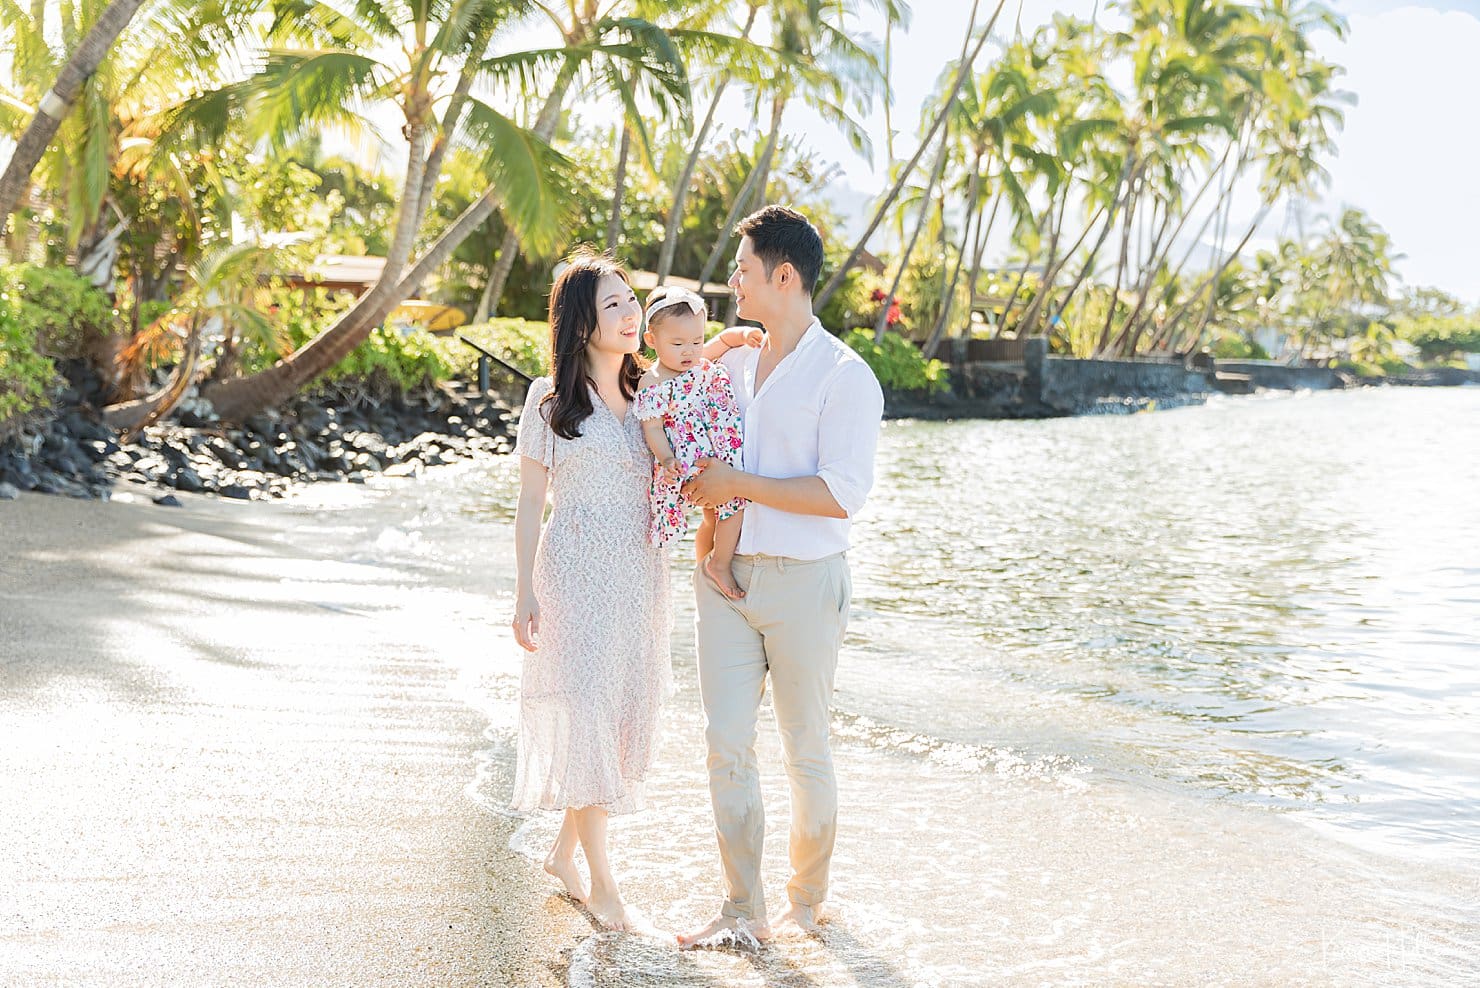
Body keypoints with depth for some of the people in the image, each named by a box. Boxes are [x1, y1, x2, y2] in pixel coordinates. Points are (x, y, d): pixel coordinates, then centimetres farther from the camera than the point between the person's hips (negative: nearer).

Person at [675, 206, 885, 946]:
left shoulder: (845, 376, -9)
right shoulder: (732, 364, 11)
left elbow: (843, 493, -19)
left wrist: (737, 485, -17)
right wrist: (692, 477, 7)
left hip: (803, 580, -5)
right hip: (725, 573, 5)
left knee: (806, 751, 8)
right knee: (726, 744, 2)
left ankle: (809, 895, 26)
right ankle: (743, 910, 9)